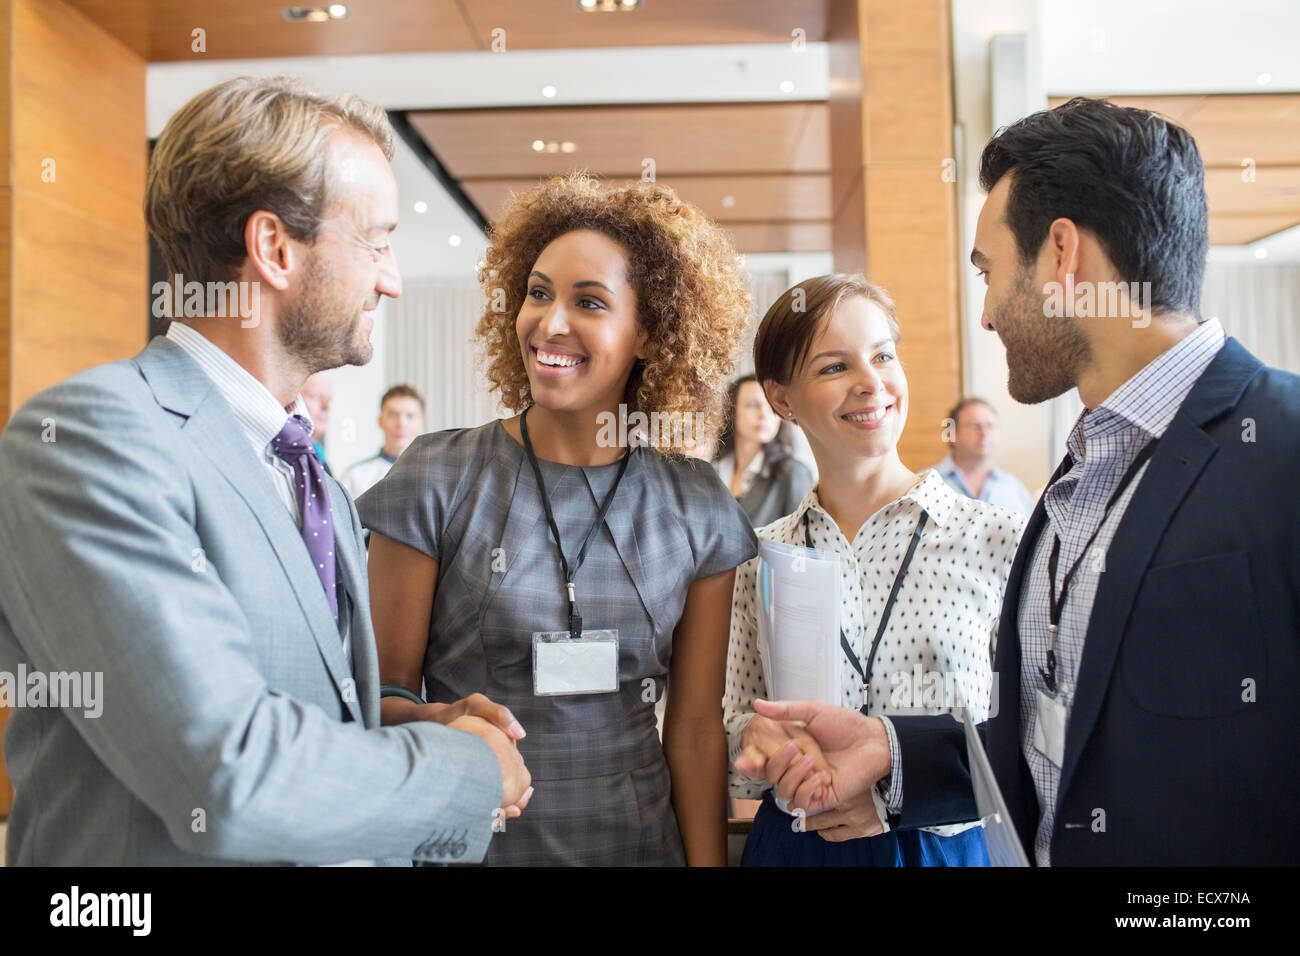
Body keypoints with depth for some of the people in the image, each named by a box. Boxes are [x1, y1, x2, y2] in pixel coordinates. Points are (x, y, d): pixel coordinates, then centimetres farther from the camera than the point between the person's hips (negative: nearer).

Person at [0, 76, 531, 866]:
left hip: (354, 848, 7)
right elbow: (225, 782, -29)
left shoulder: (320, 479, 5)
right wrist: (469, 770, -16)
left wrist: (437, 727, -9)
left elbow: (331, 709, 10)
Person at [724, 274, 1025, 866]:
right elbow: (731, 723, 3)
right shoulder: (759, 559, -4)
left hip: (948, 845, -1)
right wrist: (756, 737, -17)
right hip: (795, 844, 2)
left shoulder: (998, 541, -11)